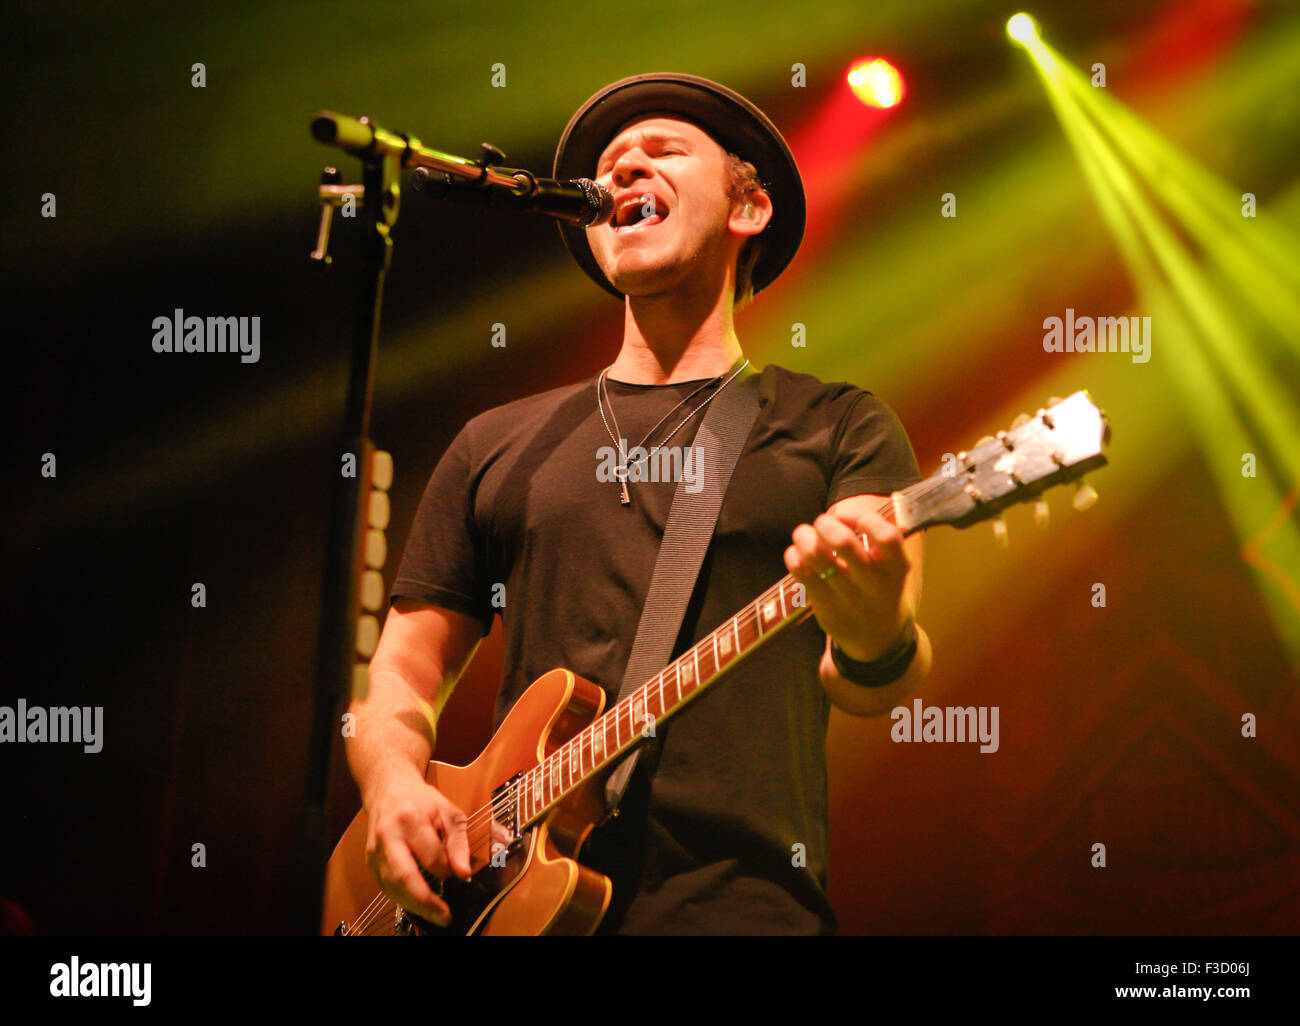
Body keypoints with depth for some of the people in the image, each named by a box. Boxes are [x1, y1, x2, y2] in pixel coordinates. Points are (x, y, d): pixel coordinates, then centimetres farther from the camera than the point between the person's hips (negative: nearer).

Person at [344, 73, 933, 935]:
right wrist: (394, 786, -2)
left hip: (741, 898, -3)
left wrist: (875, 637, -24)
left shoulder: (837, 426, 9)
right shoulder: (499, 445, 17)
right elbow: (405, 671, 18)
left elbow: (867, 690, -2)